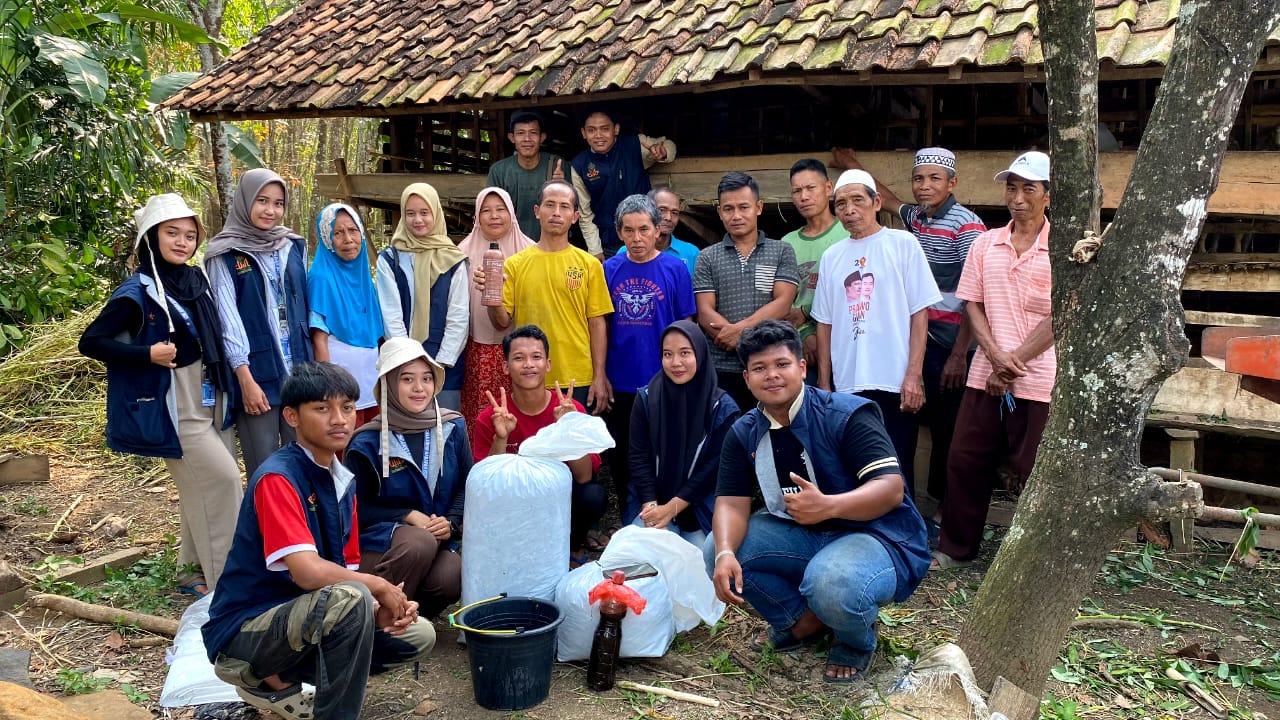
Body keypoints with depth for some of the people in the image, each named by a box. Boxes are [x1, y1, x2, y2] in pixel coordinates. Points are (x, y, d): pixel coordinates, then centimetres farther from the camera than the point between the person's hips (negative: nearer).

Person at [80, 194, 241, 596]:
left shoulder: (194, 280, 7)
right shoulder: (138, 292, -13)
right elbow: (90, 342, -13)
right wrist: (147, 355, -23)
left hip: (208, 399, 7)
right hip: (173, 407, -7)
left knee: (203, 486, 11)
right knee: (223, 478, -9)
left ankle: (198, 570, 25)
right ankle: (223, 581, 0)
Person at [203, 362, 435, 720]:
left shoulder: (343, 482, 5)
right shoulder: (277, 478, -21)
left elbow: (345, 571, 8)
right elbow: (309, 572, -32)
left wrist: (383, 608, -12)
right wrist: (379, 587, -16)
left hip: (302, 620, 9)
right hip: (243, 634, -9)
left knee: (418, 636, 7)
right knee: (350, 598, -33)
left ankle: (275, 682, 10)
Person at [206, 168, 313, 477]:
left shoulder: (294, 246, 10)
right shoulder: (225, 255, -3)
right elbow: (228, 318, -8)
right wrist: (245, 379, -14)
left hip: (298, 369, 4)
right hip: (256, 372, -4)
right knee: (264, 466, 2)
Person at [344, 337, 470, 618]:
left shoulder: (452, 427, 4)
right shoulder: (367, 443, -5)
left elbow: (467, 486, 9)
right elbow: (359, 508, -2)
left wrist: (450, 521, -10)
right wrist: (409, 516, -15)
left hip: (438, 538, 3)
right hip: (378, 540, -3)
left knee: (451, 578, -29)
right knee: (420, 542, -36)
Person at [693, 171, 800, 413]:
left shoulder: (782, 252, 8)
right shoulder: (707, 258, 9)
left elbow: (782, 304, -3)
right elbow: (705, 313, -1)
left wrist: (739, 329, -16)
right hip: (721, 368, 0)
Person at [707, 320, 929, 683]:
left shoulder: (847, 415, -18)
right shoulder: (744, 433, 0)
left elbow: (891, 489, -26)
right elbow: (732, 503, -7)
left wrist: (828, 506, -45)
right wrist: (726, 554, -30)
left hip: (877, 536, -6)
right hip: (801, 536, 6)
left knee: (831, 584, -38)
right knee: (715, 550, -12)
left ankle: (858, 640, 2)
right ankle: (803, 621, 9)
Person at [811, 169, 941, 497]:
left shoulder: (903, 244, 1)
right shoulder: (832, 256, 12)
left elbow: (920, 313, -3)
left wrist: (914, 375, -10)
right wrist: (824, 383, 9)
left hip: (894, 384, -3)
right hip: (845, 386, 4)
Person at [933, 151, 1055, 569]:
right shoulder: (985, 244, 9)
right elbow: (972, 304, 6)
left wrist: (1014, 362, -12)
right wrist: (996, 356, -10)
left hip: (1039, 380, -4)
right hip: (985, 376, 4)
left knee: (1036, 473, 2)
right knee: (965, 462, 8)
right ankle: (957, 548, 24)